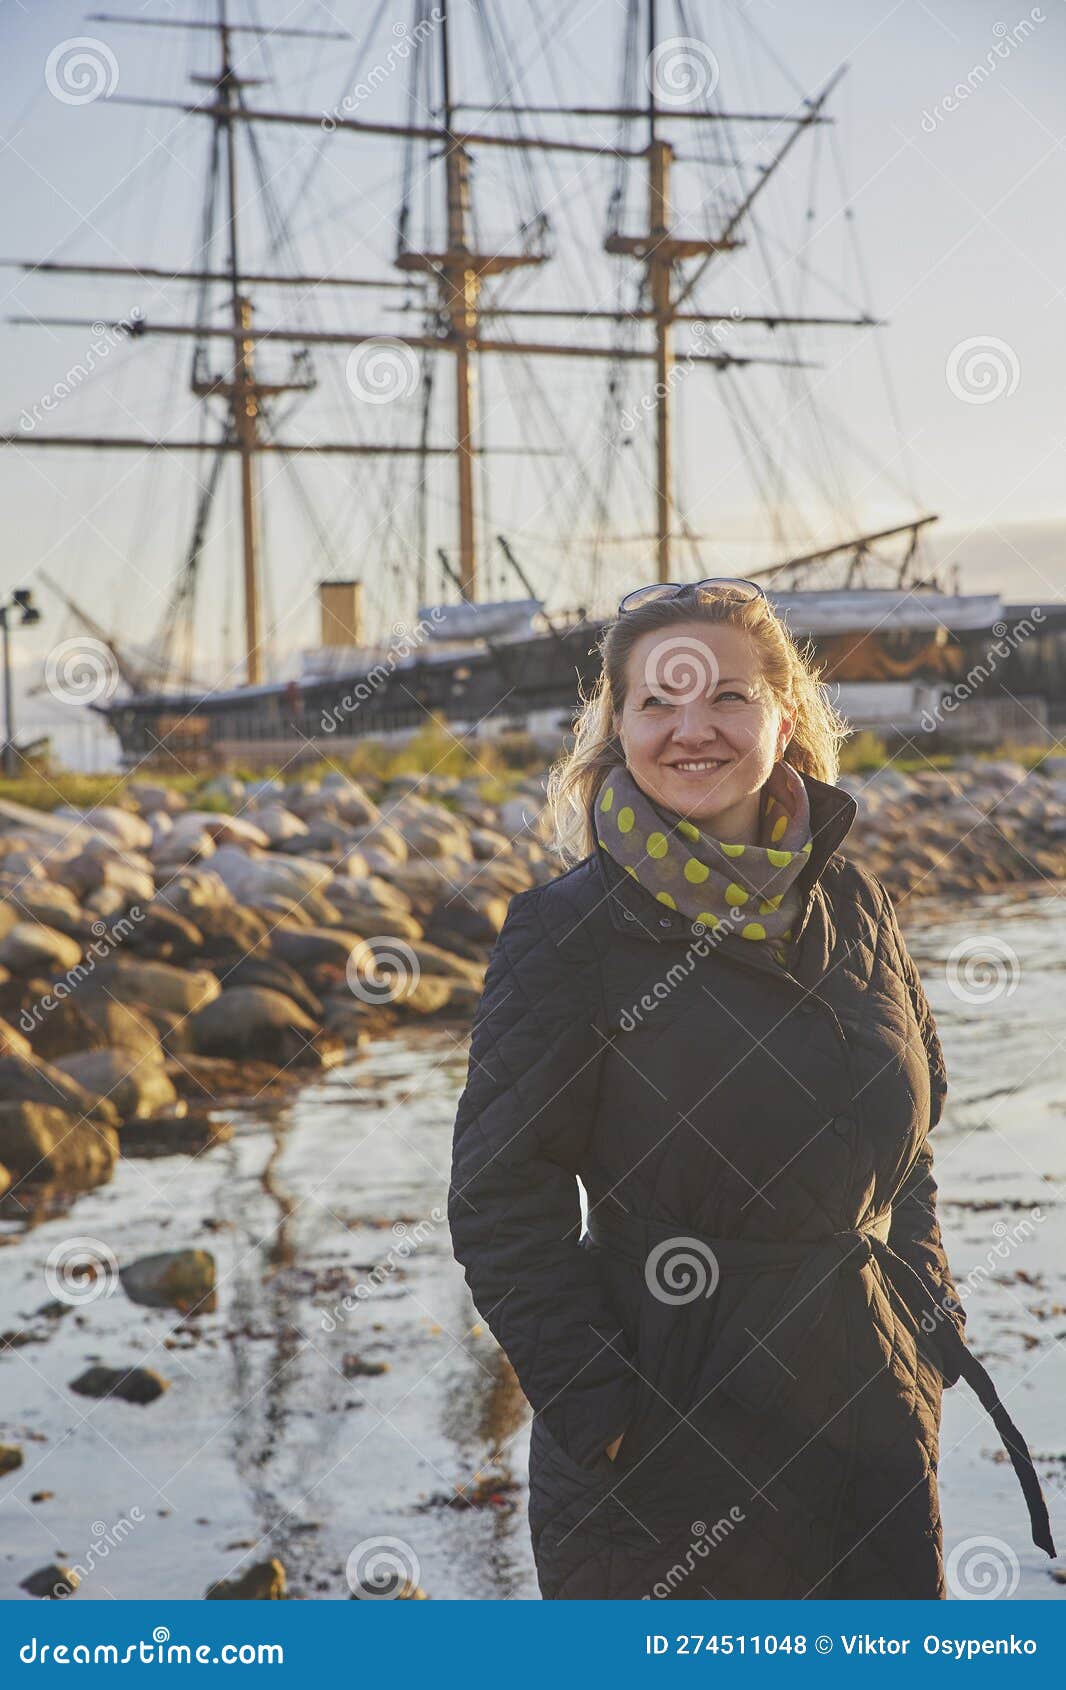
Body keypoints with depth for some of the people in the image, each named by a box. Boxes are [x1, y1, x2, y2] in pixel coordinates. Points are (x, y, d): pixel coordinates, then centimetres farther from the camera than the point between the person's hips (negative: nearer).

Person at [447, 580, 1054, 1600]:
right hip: (671, 1430, -5)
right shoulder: (566, 932, -10)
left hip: (872, 1406, 5)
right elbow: (501, 1201, -9)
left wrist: (926, 1310, 8)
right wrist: (594, 1411, -14)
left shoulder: (852, 904, 6)